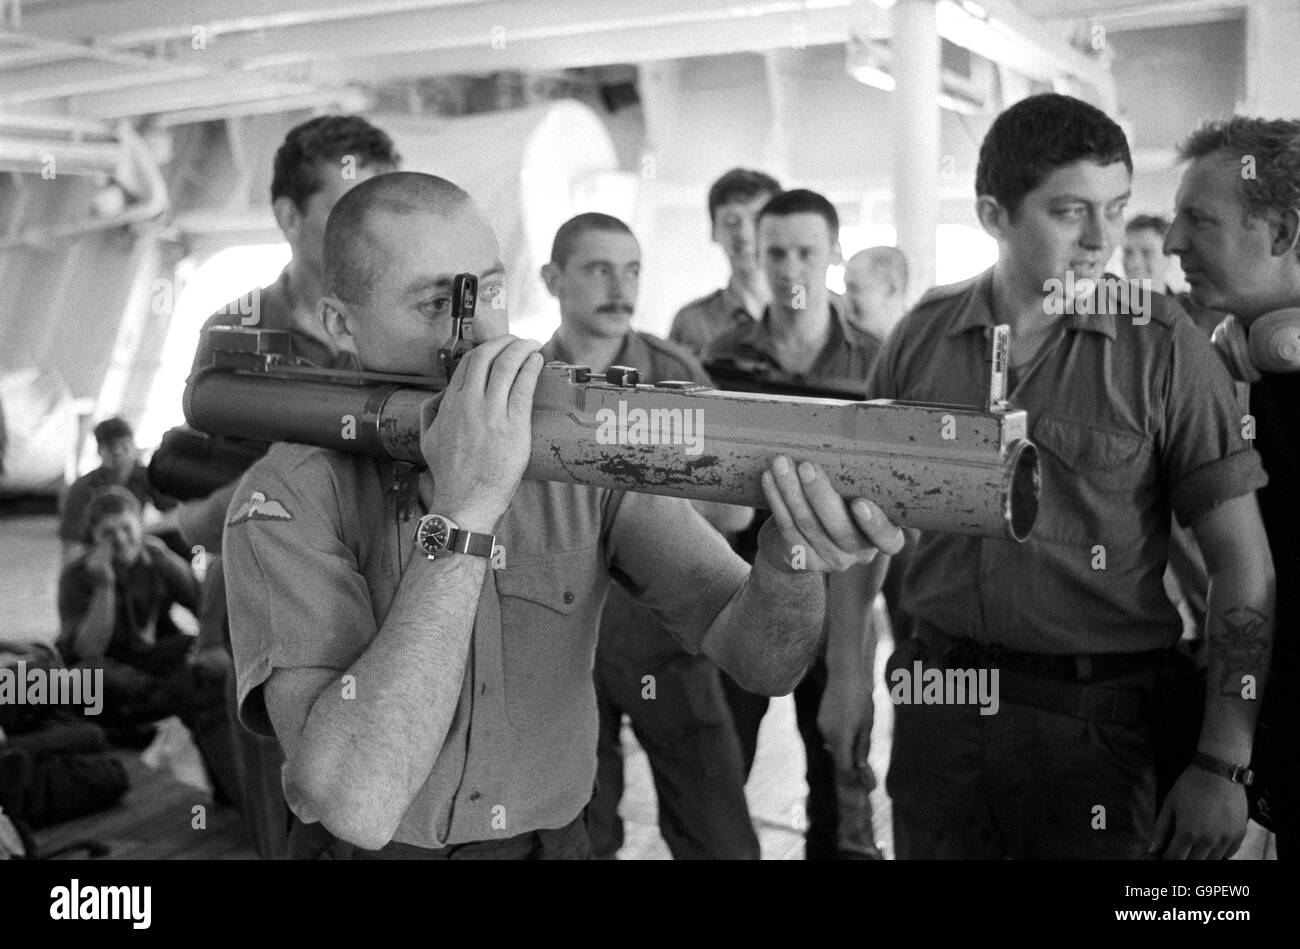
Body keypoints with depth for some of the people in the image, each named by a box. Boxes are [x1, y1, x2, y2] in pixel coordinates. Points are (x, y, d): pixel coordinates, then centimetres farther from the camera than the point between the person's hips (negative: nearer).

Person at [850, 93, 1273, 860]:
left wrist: (1222, 767, -11)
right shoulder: (923, 337, 1)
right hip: (937, 705, 3)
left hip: (1094, 715, -2)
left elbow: (1245, 566, -7)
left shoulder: (1162, 347, -8)